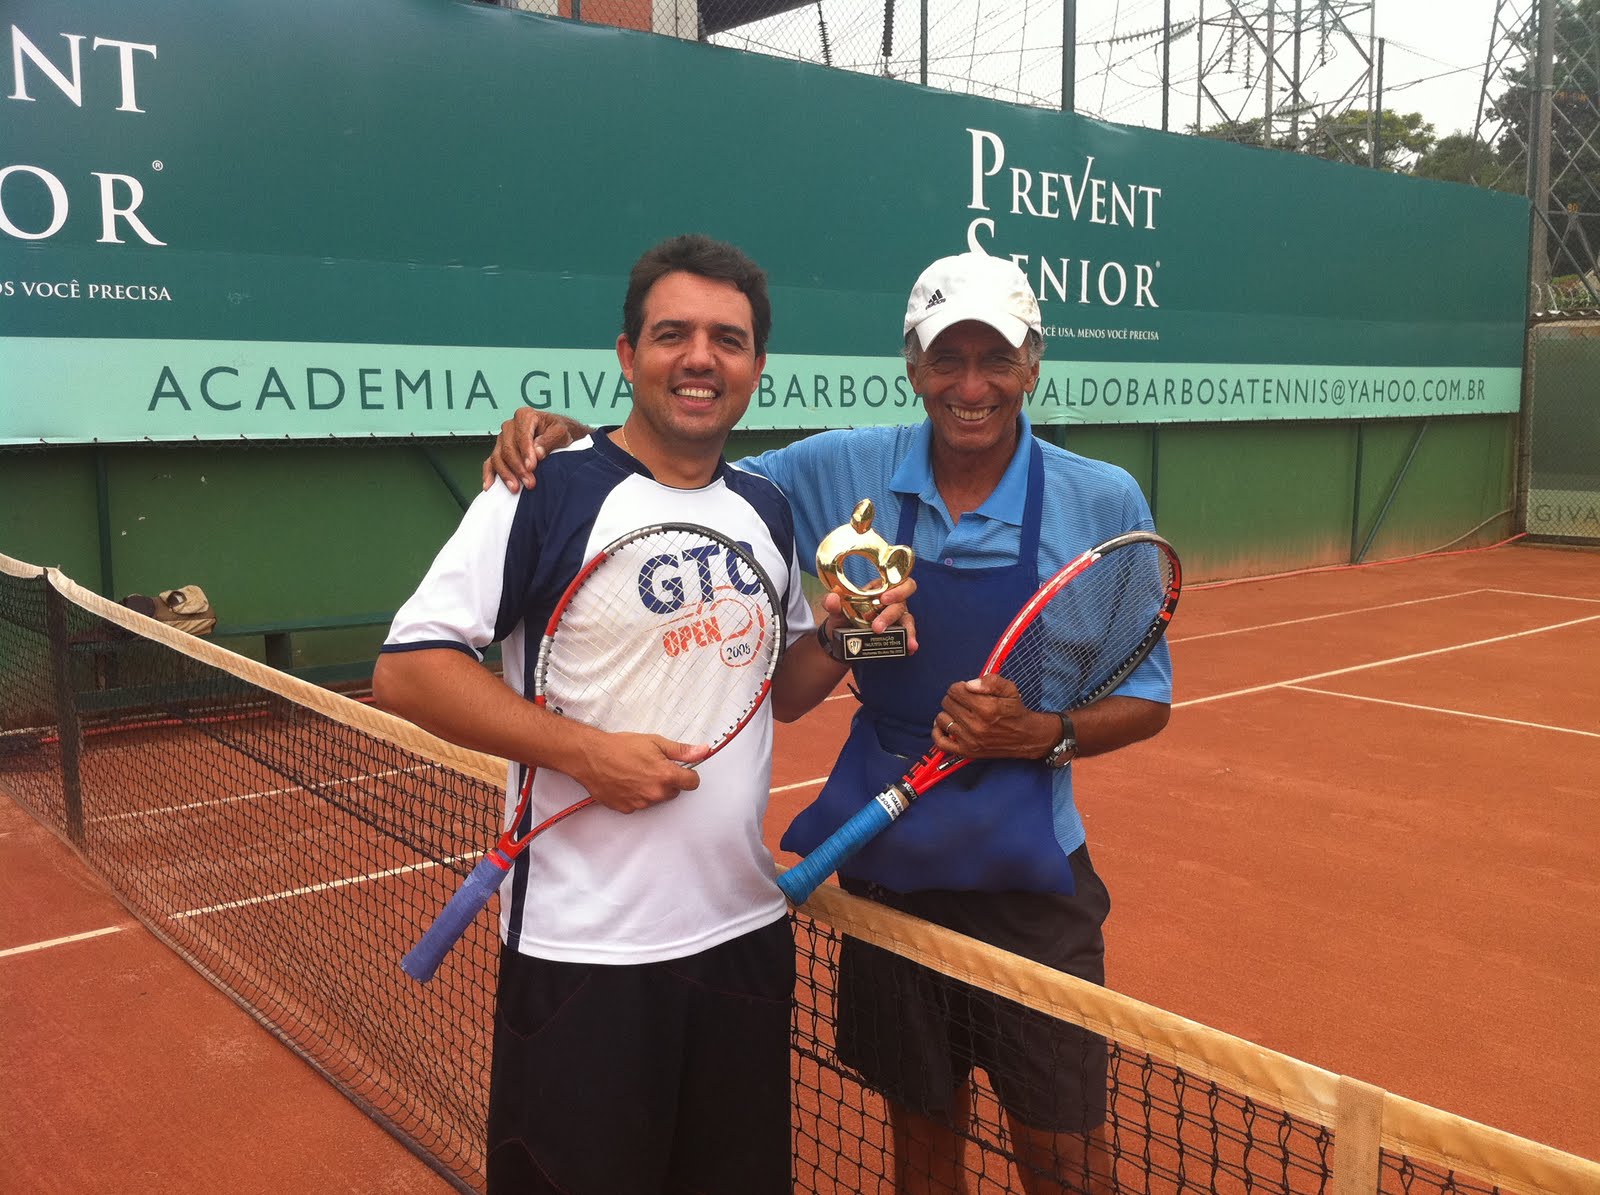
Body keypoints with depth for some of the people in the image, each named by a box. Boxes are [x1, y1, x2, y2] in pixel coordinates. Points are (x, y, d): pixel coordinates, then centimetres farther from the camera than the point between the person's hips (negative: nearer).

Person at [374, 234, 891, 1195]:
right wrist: (585, 753, -19)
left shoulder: (771, 511, 8)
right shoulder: (547, 490, -9)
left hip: (746, 930, 6)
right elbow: (408, 668, -12)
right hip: (583, 954, -5)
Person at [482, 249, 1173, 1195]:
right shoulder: (843, 471, -4)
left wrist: (1044, 735, -21)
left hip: (1028, 881, -1)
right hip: (887, 874, 2)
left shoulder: (1105, 502, -8)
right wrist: (569, 437, -12)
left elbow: (1147, 698, -2)